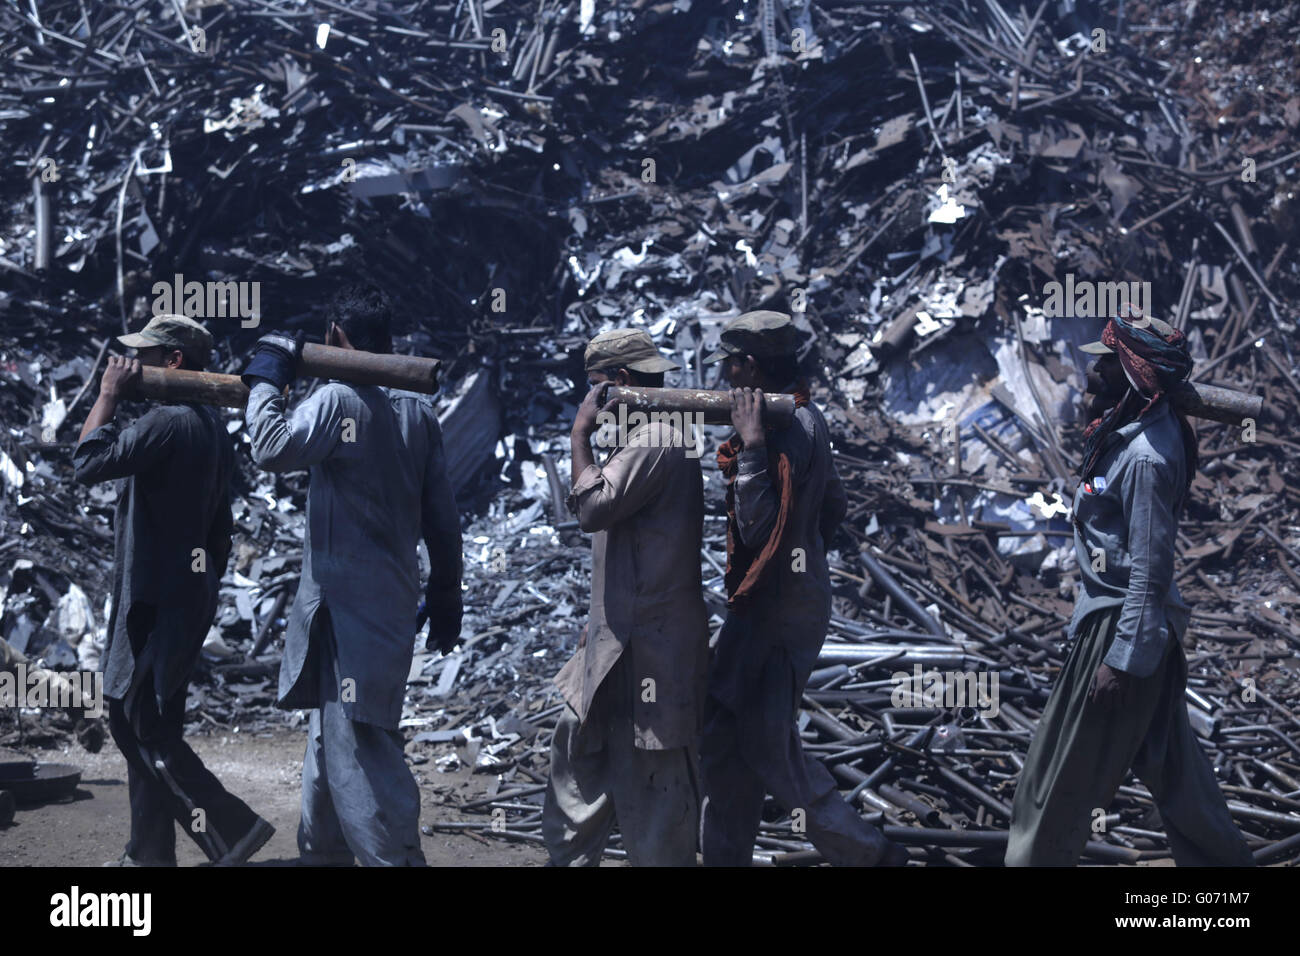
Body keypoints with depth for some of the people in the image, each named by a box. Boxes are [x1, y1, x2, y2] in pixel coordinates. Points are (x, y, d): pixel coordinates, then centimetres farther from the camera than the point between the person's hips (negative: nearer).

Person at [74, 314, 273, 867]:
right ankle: (149, 852, 19)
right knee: (147, 726, 14)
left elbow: (88, 463, -20)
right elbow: (220, 529, 19)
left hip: (155, 603, -10)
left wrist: (109, 395, -9)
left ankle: (231, 830, -10)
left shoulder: (168, 422, -18)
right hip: (188, 598, 10)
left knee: (147, 730, -7)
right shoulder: (212, 429, 14)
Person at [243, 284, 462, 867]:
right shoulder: (420, 411, 9)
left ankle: (395, 855, -18)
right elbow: (442, 518, 11)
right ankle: (322, 852, 32)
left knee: (357, 741, -11)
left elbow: (274, 450, -27)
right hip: (396, 596, 8)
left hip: (349, 603, -8)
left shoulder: (336, 399, -12)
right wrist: (446, 598, 19)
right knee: (333, 732, 21)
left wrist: (266, 380, -11)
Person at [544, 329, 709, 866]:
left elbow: (595, 508, -23)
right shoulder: (645, 437, 16)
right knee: (580, 750, 19)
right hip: (617, 639, 11)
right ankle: (567, 856, 30)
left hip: (648, 651, -11)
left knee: (649, 780, -4)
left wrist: (580, 434, -14)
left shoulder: (656, 441, -18)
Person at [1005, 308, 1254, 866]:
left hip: (1122, 630, -10)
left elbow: (1150, 570, -23)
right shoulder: (1130, 432, 8)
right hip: (1133, 625, 10)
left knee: (1060, 776, 2)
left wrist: (1121, 658, -22)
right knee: (1172, 769, 17)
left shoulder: (1146, 456, -21)